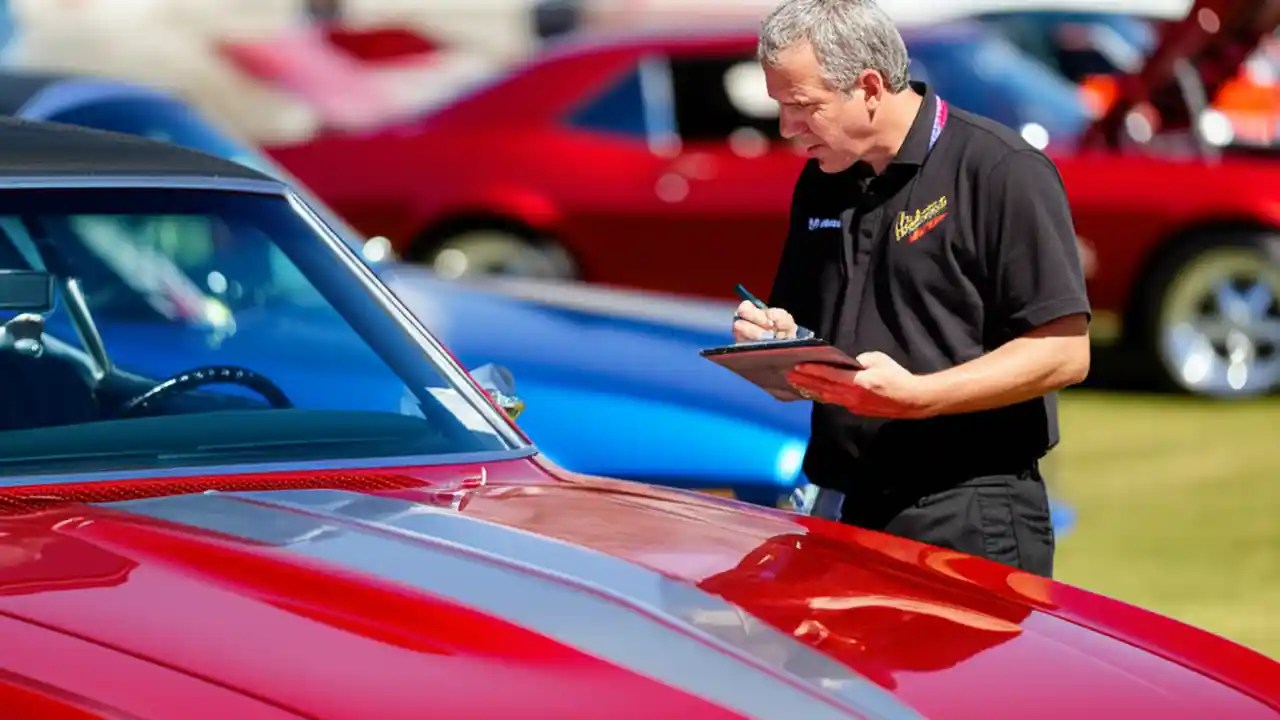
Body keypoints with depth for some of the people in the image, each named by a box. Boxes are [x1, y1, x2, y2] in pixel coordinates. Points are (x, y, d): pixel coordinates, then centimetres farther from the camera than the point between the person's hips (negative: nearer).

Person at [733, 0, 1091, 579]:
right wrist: (773, 344, 1)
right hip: (855, 516, 7)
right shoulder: (821, 184, 14)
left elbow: (1065, 352, -14)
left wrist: (915, 395, -22)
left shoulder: (1001, 171, -9)